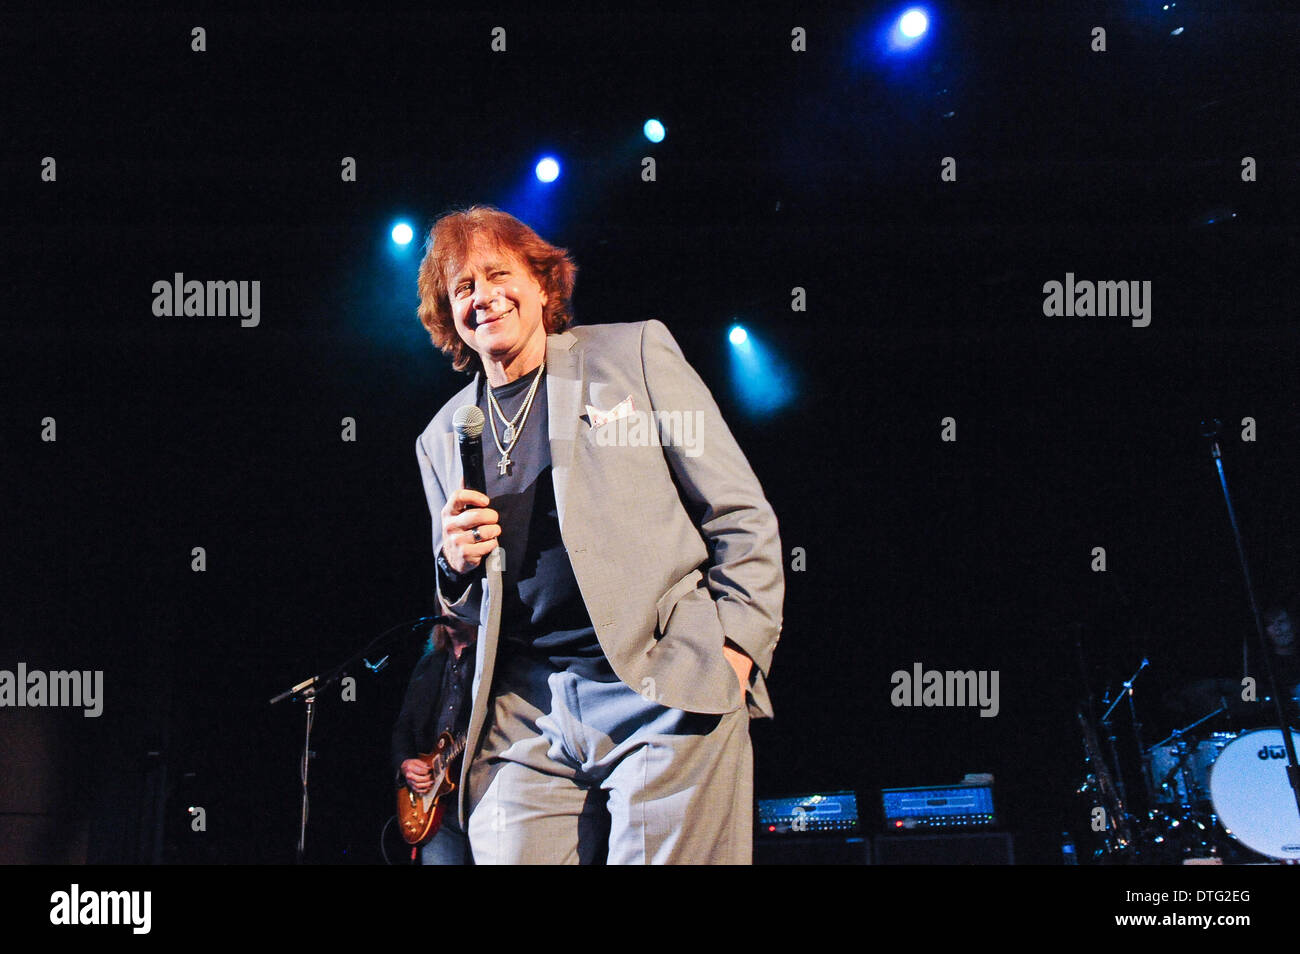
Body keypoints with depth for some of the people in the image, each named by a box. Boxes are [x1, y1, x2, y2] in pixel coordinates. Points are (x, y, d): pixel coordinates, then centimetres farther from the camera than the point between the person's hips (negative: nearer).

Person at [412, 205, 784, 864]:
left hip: (667, 691, -3)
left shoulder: (636, 351, 7)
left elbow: (741, 516, 4)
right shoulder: (441, 441, 18)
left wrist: (735, 649, -8)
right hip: (524, 720, 3)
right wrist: (457, 565, 1)